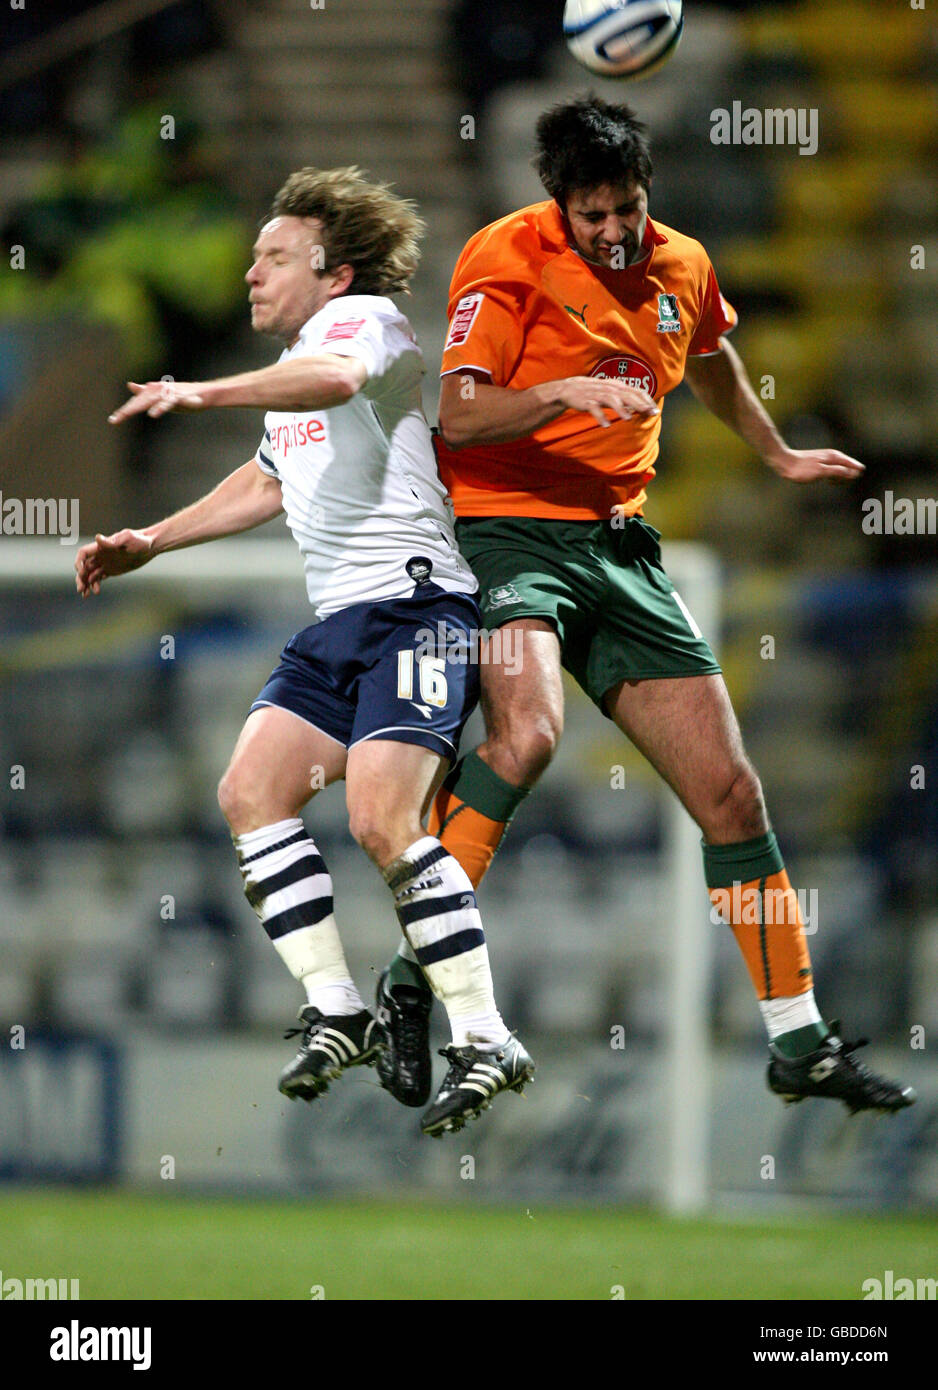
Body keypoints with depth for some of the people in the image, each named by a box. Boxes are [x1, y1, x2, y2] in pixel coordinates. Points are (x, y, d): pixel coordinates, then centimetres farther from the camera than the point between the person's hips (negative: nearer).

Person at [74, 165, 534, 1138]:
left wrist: (205, 393, -39)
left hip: (414, 604, -10)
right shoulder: (295, 364, 24)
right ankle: (336, 1012, 1)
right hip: (336, 622, 10)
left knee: (381, 818, -23)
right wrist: (152, 543, 39)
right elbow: (268, 482, 41)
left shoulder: (363, 317, -6)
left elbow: (337, 377, -32)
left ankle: (483, 1039, -18)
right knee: (250, 793, -4)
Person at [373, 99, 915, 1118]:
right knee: (527, 732, -34)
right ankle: (413, 976, -24)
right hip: (508, 532, -6)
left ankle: (800, 1044, 11)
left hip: (622, 549, 6)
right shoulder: (508, 258, -8)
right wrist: (569, 392, -31)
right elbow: (459, 414, -17)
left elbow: (711, 365, 33)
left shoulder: (681, 267, 10)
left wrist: (778, 455, 44)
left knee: (730, 793, 1)